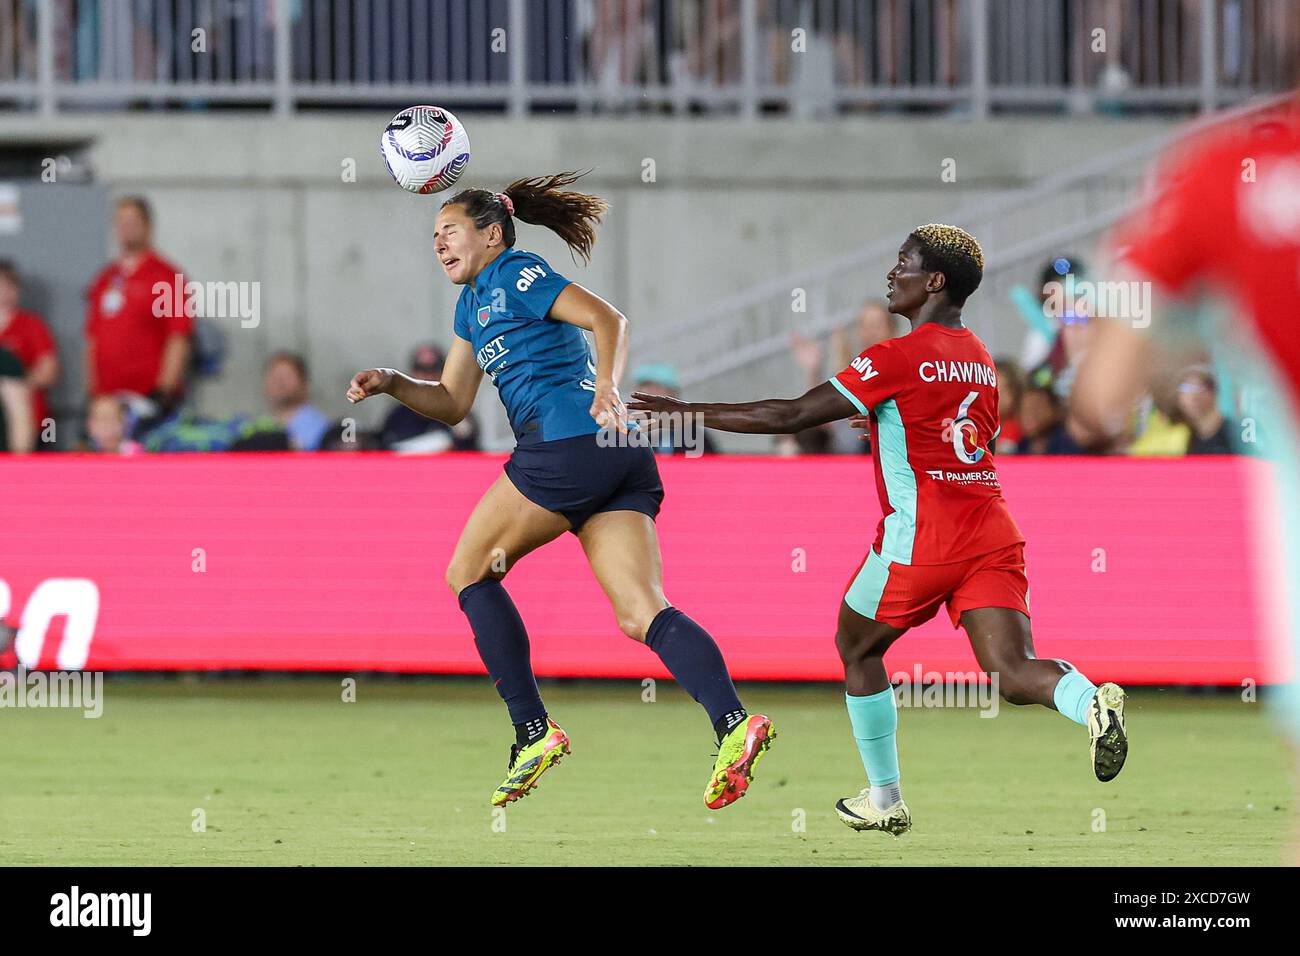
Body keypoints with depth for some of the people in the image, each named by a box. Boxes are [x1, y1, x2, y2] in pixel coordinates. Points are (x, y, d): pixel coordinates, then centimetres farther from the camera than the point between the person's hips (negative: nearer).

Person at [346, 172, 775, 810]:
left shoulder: (516, 274, 1)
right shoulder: (473, 302, 28)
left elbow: (606, 318, -11)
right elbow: (451, 404, 29)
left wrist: (607, 386, -26)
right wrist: (391, 384, 14)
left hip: (567, 442, -9)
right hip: (622, 463, 9)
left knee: (468, 573, 5)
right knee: (641, 614, -6)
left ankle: (534, 730, -2)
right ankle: (733, 722, -27)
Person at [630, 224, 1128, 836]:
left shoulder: (899, 358, -9)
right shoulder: (980, 360, 15)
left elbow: (791, 417, -10)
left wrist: (686, 412, -4)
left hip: (921, 538, -6)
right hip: (993, 530, 6)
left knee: (857, 649, 18)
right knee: (1013, 671, -4)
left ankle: (885, 801, 24)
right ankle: (1093, 704, -37)